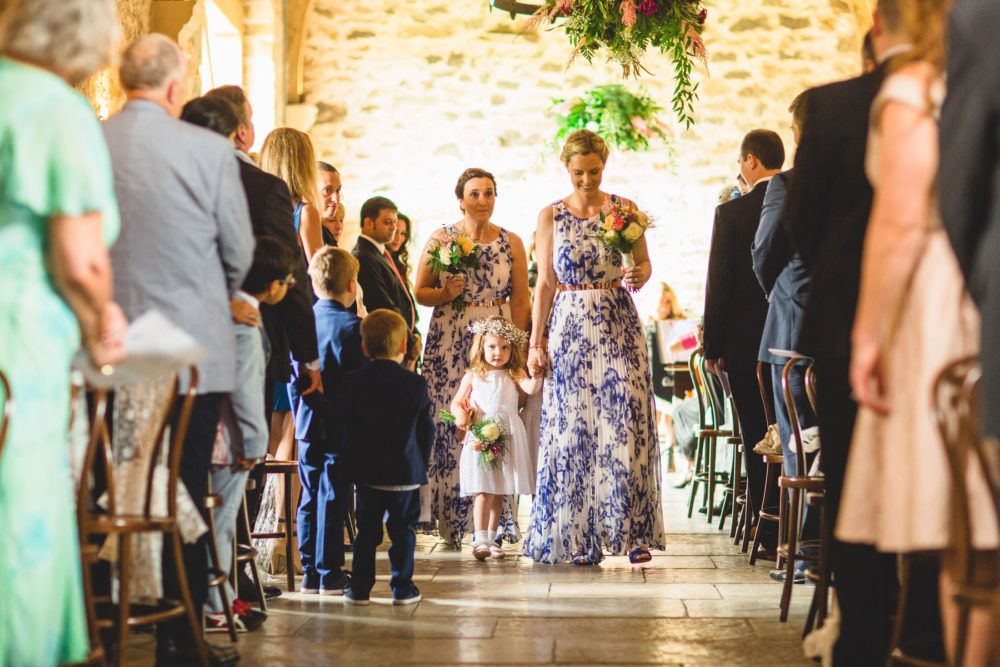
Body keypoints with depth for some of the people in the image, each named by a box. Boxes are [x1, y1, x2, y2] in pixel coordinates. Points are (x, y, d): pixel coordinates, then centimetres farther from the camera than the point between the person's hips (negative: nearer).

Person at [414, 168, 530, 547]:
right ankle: (456, 522, 2)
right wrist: (446, 293, -12)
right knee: (452, 425, -6)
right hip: (450, 341, 0)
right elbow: (419, 292, 8)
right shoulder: (440, 240, 5)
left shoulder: (511, 243, 8)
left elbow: (521, 302, 7)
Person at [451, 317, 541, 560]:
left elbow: (531, 388, -11)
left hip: (508, 438, 2)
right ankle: (480, 540, -9)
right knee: (484, 491, -9)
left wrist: (536, 374, -30)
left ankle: (491, 538, 18)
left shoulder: (514, 375, 7)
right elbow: (456, 402, 8)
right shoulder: (473, 376, 7)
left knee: (499, 492, 8)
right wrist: (461, 414, -13)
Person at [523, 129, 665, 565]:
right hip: (569, 329, 1)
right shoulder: (550, 216, 6)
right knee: (571, 427, -2)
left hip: (619, 328, -1)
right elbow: (544, 283, 7)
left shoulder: (625, 210, 5)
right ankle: (579, 537, 5)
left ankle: (634, 533, -4)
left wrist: (638, 276, -13)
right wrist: (535, 342, 3)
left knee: (626, 425, -8)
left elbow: (644, 263, 11)